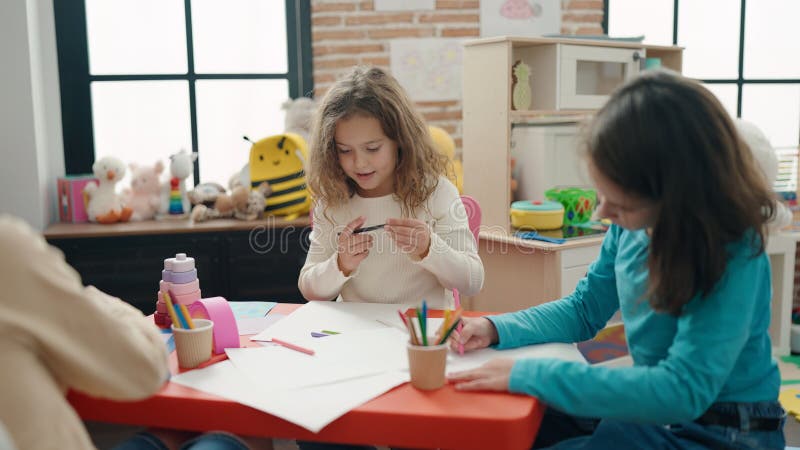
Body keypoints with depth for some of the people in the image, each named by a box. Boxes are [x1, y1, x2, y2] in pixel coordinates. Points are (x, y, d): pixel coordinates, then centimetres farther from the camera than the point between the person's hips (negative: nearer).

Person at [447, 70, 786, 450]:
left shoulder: (733, 255, -26)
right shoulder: (633, 224, -7)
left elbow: (683, 390, -32)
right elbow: (584, 308, 7)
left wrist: (529, 374, -31)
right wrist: (496, 329, -8)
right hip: (648, 408, 6)